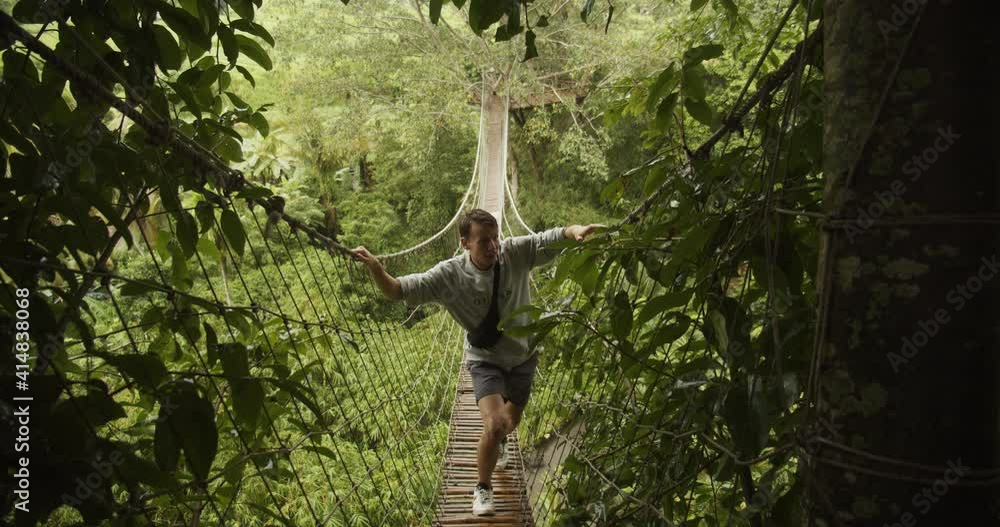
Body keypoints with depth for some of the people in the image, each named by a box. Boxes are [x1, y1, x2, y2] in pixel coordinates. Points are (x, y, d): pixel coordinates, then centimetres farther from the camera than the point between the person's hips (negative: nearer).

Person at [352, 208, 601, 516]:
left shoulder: (516, 252, -24)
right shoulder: (449, 275, -26)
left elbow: (555, 237, -28)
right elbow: (397, 291, -28)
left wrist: (575, 231, -52)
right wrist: (375, 268, -47)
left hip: (523, 356, 3)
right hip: (485, 360, -3)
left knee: (511, 420, 25)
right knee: (494, 424, -23)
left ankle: (499, 441, 65)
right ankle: (483, 489, 6)